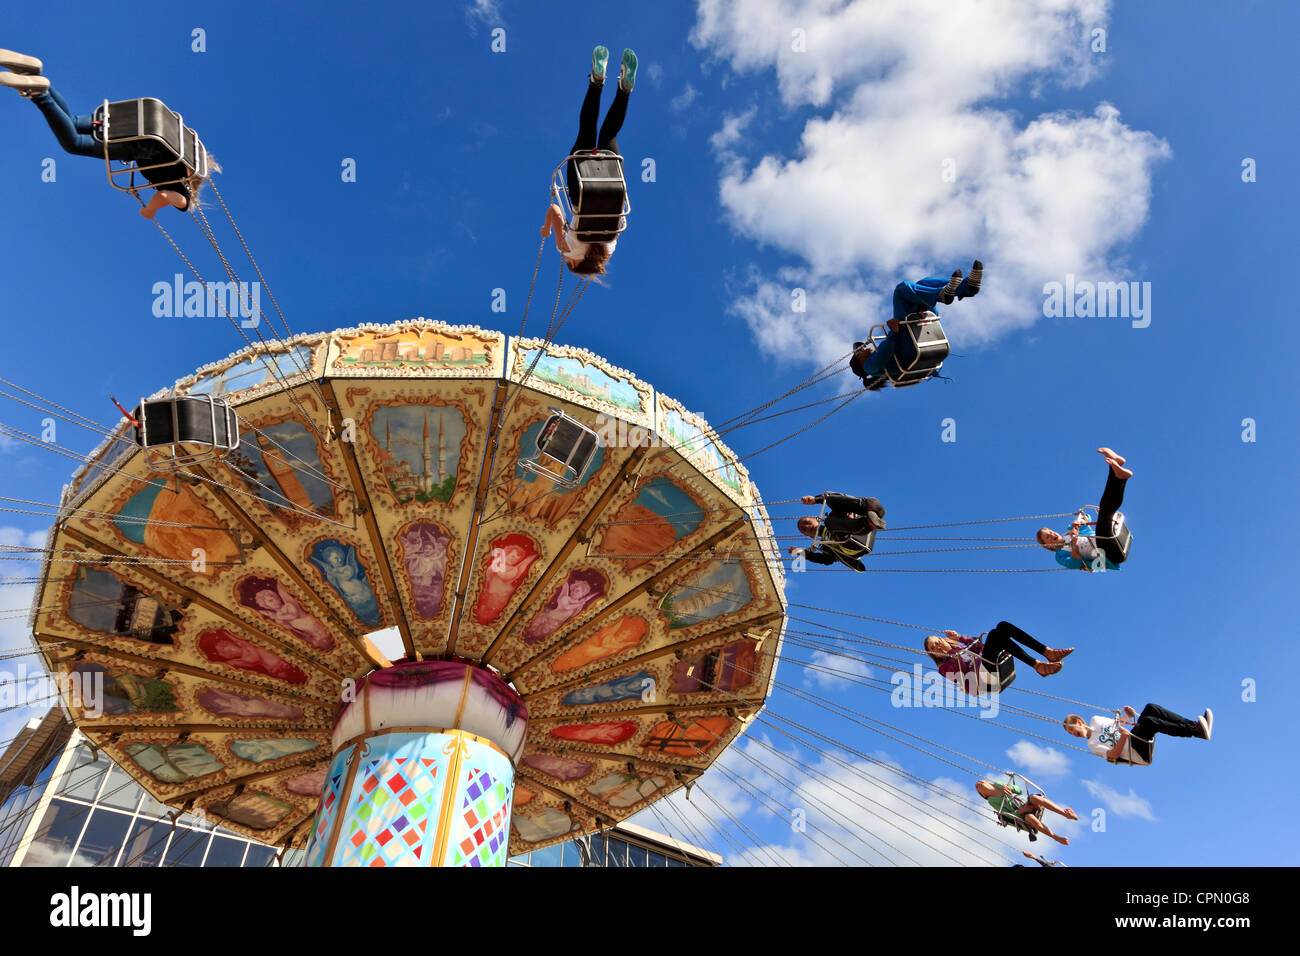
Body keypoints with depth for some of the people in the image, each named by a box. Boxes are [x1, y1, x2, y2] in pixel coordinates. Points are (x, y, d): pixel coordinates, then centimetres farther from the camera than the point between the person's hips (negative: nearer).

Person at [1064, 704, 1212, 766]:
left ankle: (1193, 724, -22)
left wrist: (1127, 715, 4)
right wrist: (1123, 736, -29)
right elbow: (1114, 755, -13)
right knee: (1149, 721, -35)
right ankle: (1196, 731, -35)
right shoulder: (1092, 744, -1)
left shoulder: (1095, 720, 19)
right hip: (1139, 753, -8)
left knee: (1151, 708, -16)